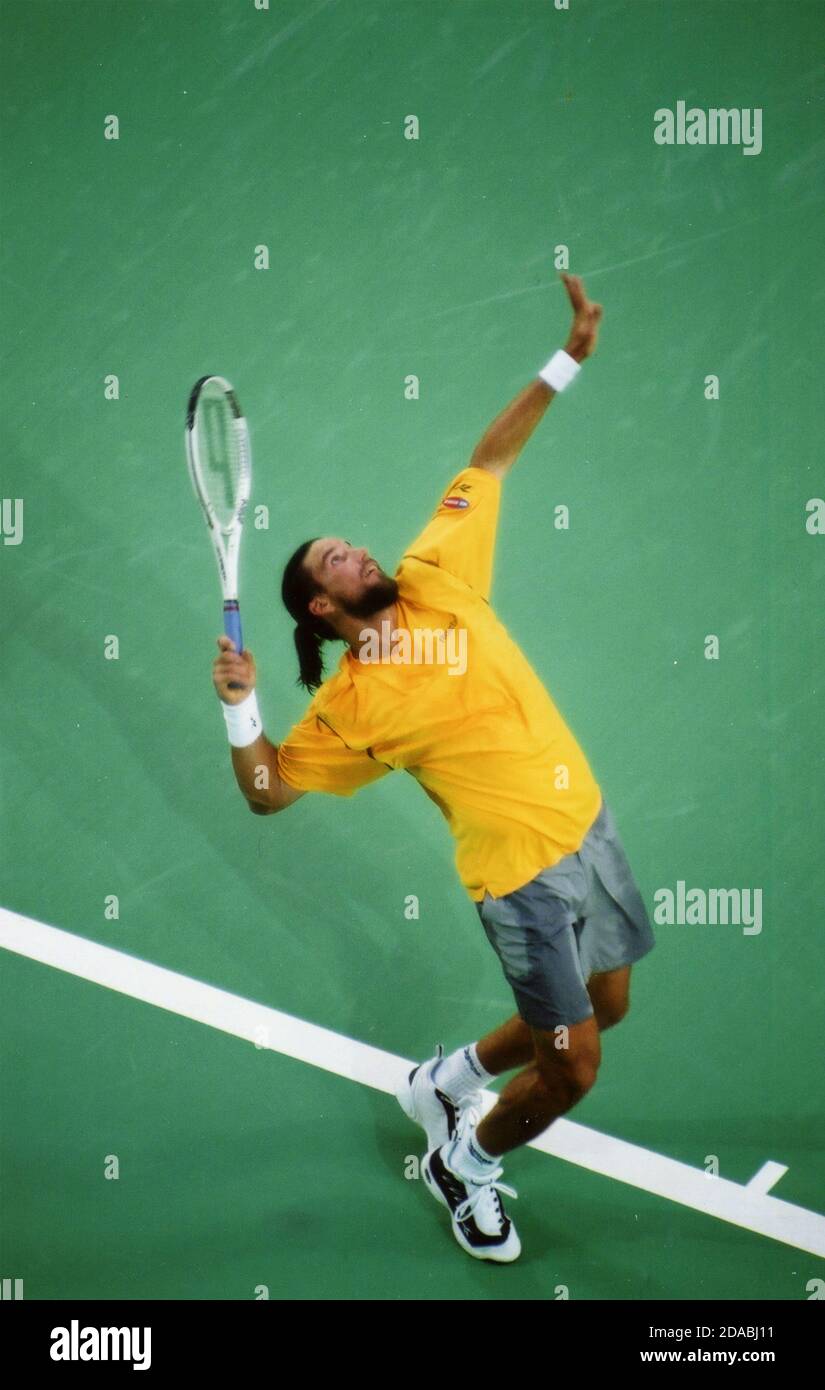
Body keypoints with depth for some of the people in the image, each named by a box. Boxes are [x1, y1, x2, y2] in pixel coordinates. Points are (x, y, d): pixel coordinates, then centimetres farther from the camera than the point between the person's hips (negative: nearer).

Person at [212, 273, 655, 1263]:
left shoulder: (437, 579, 3)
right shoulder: (348, 705, -8)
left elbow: (487, 463, 9)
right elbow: (268, 791, -3)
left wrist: (567, 361, 5)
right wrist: (239, 707, -19)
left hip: (588, 829, 6)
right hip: (522, 874, -6)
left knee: (605, 1005, 20)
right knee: (572, 1069, -5)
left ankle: (445, 1081, 41)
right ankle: (465, 1163, 23)